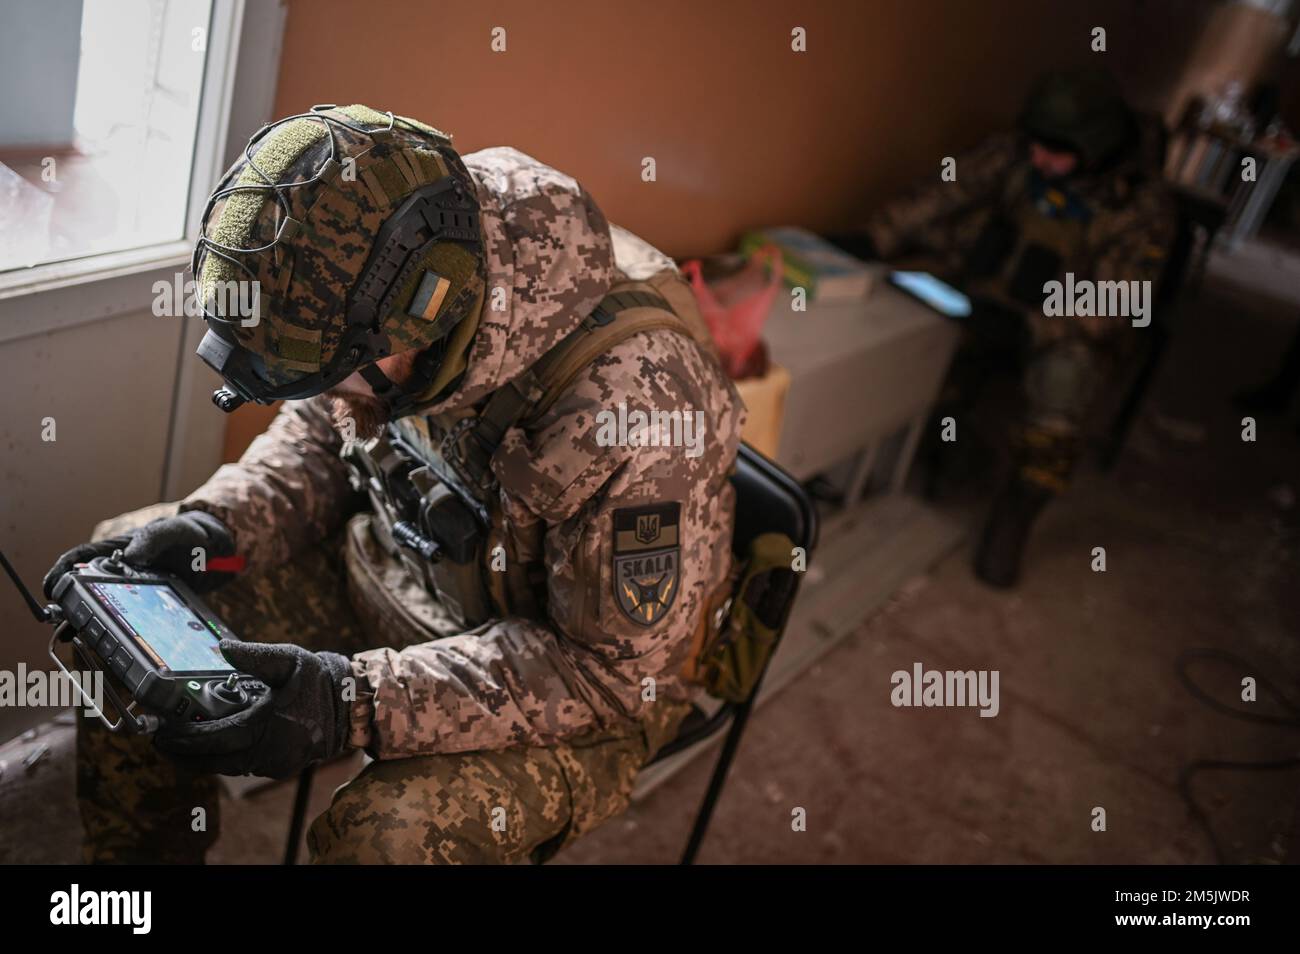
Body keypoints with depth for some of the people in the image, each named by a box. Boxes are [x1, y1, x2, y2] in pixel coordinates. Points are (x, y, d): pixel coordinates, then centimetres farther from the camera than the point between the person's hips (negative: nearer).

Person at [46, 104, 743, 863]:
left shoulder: (634, 399, -36)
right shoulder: (373, 290, -15)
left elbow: (612, 671, -26)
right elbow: (320, 434, 6)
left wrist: (357, 702, -33)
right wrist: (216, 527, -13)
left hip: (570, 685, -5)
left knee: (391, 837, -32)